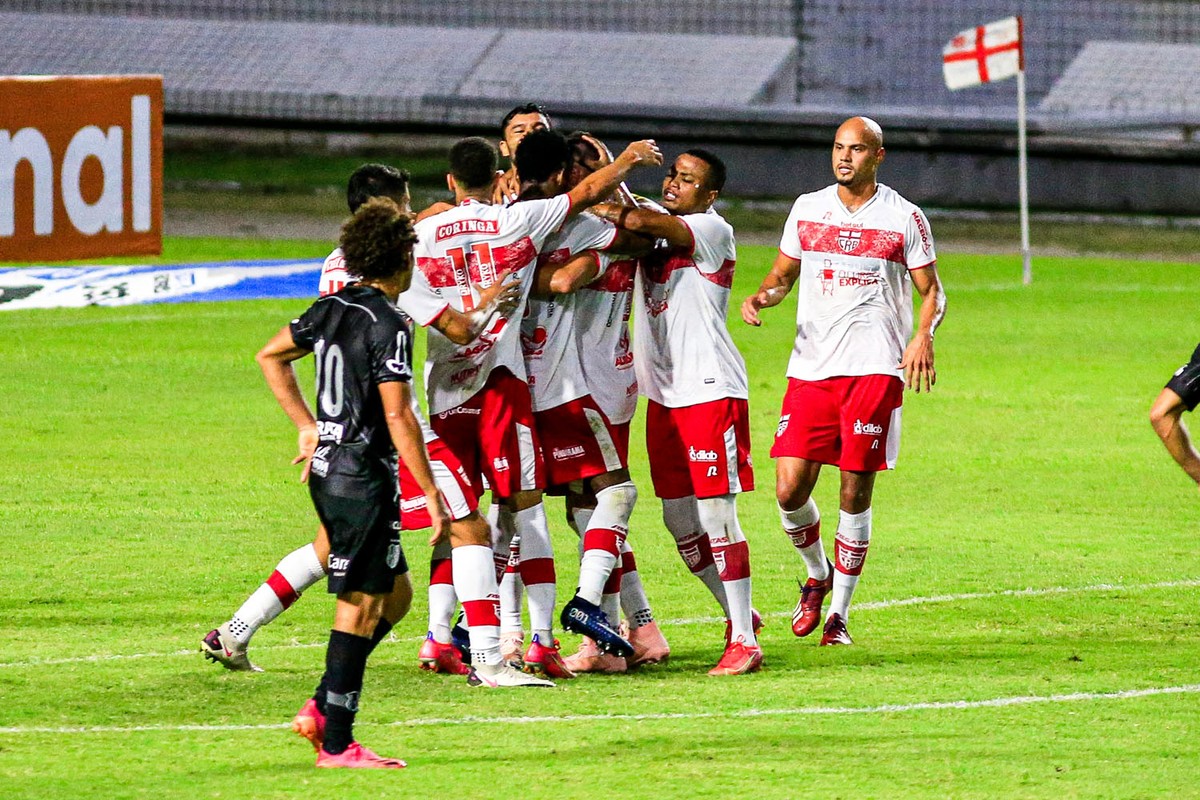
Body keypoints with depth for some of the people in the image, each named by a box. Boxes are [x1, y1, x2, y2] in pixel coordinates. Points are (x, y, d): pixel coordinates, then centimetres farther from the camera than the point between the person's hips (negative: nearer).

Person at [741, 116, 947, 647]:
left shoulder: (904, 219, 3)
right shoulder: (807, 210, 12)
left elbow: (931, 290, 7)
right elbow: (784, 273, 22)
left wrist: (923, 336, -13)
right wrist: (762, 296, -1)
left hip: (875, 368, -3)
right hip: (811, 366, 3)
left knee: (855, 493, -3)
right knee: (790, 489, -7)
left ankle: (838, 613, 8)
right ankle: (817, 574, 22)